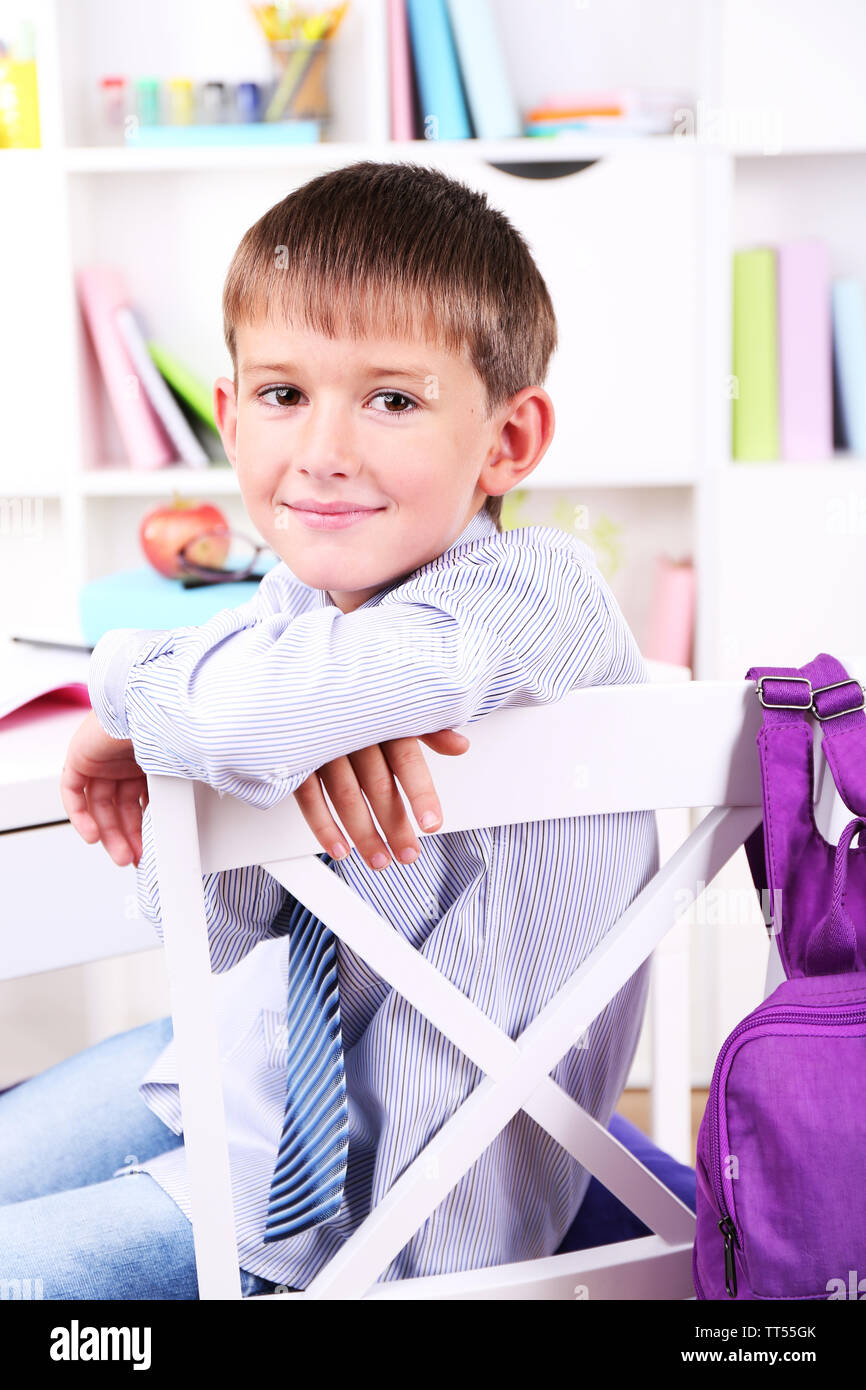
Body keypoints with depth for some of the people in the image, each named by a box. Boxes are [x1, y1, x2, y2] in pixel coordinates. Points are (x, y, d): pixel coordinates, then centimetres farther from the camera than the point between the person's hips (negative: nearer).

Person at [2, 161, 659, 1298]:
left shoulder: (533, 593, -25)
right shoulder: (294, 608, -4)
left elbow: (239, 706, -43)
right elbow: (204, 935, -5)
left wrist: (130, 691, -19)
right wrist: (301, 738, -25)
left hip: (394, 1183, -6)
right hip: (261, 1048, 7)